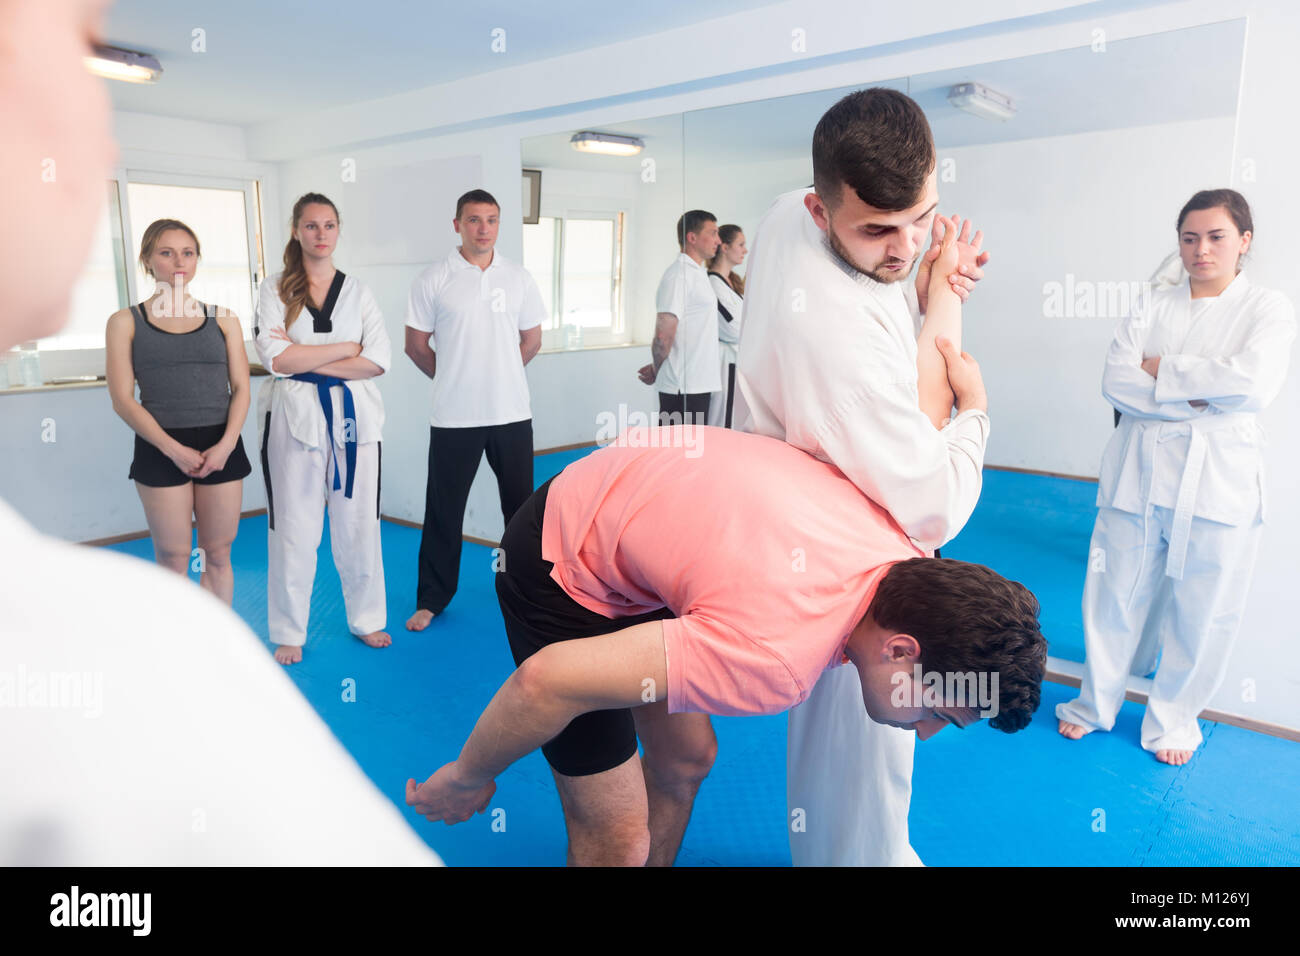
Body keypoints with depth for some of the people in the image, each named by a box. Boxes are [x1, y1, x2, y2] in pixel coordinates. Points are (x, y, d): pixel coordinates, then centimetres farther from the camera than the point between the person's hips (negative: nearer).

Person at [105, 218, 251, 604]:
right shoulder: (126, 322, 4)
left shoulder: (223, 320, 10)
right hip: (161, 450, -2)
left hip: (221, 446, 2)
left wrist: (226, 444, -10)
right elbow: (123, 399, -2)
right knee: (173, 560, 2)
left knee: (218, 557, 7)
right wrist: (173, 449, -13)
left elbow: (240, 388, 5)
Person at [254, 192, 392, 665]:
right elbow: (275, 357, -11)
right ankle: (289, 633, 20)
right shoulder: (275, 289, 3)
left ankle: (366, 618, 25)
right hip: (296, 418, -1)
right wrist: (347, 348, -10)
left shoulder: (358, 292, 8)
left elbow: (379, 360, -5)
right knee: (294, 530, 5)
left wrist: (306, 361, -11)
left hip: (354, 418, 1)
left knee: (358, 526, 8)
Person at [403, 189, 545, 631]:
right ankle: (432, 598, 19)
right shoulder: (433, 279, -2)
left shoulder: (518, 276, 6)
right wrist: (454, 378, 9)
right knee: (443, 510, 5)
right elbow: (416, 344, 2)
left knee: (521, 503, 11)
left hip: (512, 412, 3)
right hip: (454, 416, -2)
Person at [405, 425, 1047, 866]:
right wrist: (468, 778, -18)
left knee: (687, 758, 16)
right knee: (620, 839, -4)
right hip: (561, 569, -8)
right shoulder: (778, 658, -38)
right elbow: (548, 679, -33)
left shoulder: (905, 558, -12)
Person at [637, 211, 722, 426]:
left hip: (699, 384, 9)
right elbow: (663, 336, -19)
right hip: (683, 387, -9)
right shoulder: (679, 274, -13)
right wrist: (655, 372, -3)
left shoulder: (697, 273, 18)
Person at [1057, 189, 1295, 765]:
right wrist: (1193, 401, -16)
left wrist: (1160, 367, -10)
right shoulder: (1154, 307, 8)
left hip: (1217, 478, -1)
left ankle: (1173, 719, 28)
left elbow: (1251, 383, -16)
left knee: (1201, 610, 7)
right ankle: (1097, 702, 28)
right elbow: (1116, 380, -7)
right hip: (1138, 468, 2)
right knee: (1115, 593, 8)